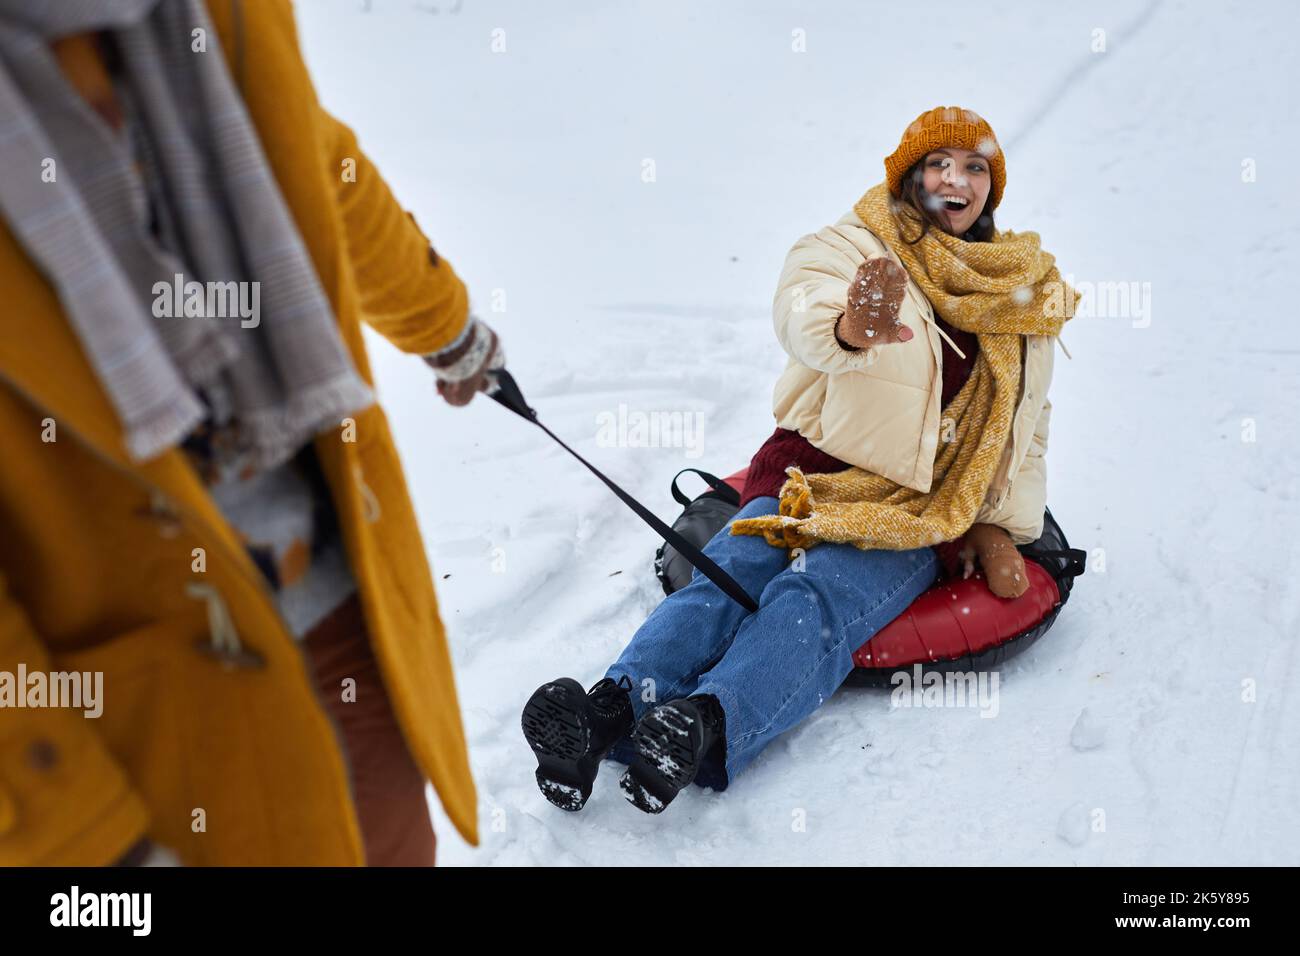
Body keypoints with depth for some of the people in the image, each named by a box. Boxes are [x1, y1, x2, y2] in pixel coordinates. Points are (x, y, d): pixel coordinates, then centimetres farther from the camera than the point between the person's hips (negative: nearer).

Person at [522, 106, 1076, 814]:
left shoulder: (1021, 299, 16)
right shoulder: (849, 248, 4)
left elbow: (1026, 424, 24)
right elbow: (804, 310, -21)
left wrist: (1001, 525, 10)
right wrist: (850, 327, -46)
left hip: (916, 516, 0)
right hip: (812, 473, 0)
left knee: (817, 596, -31)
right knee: (728, 576, -30)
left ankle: (707, 725, -56)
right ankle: (611, 707, -51)